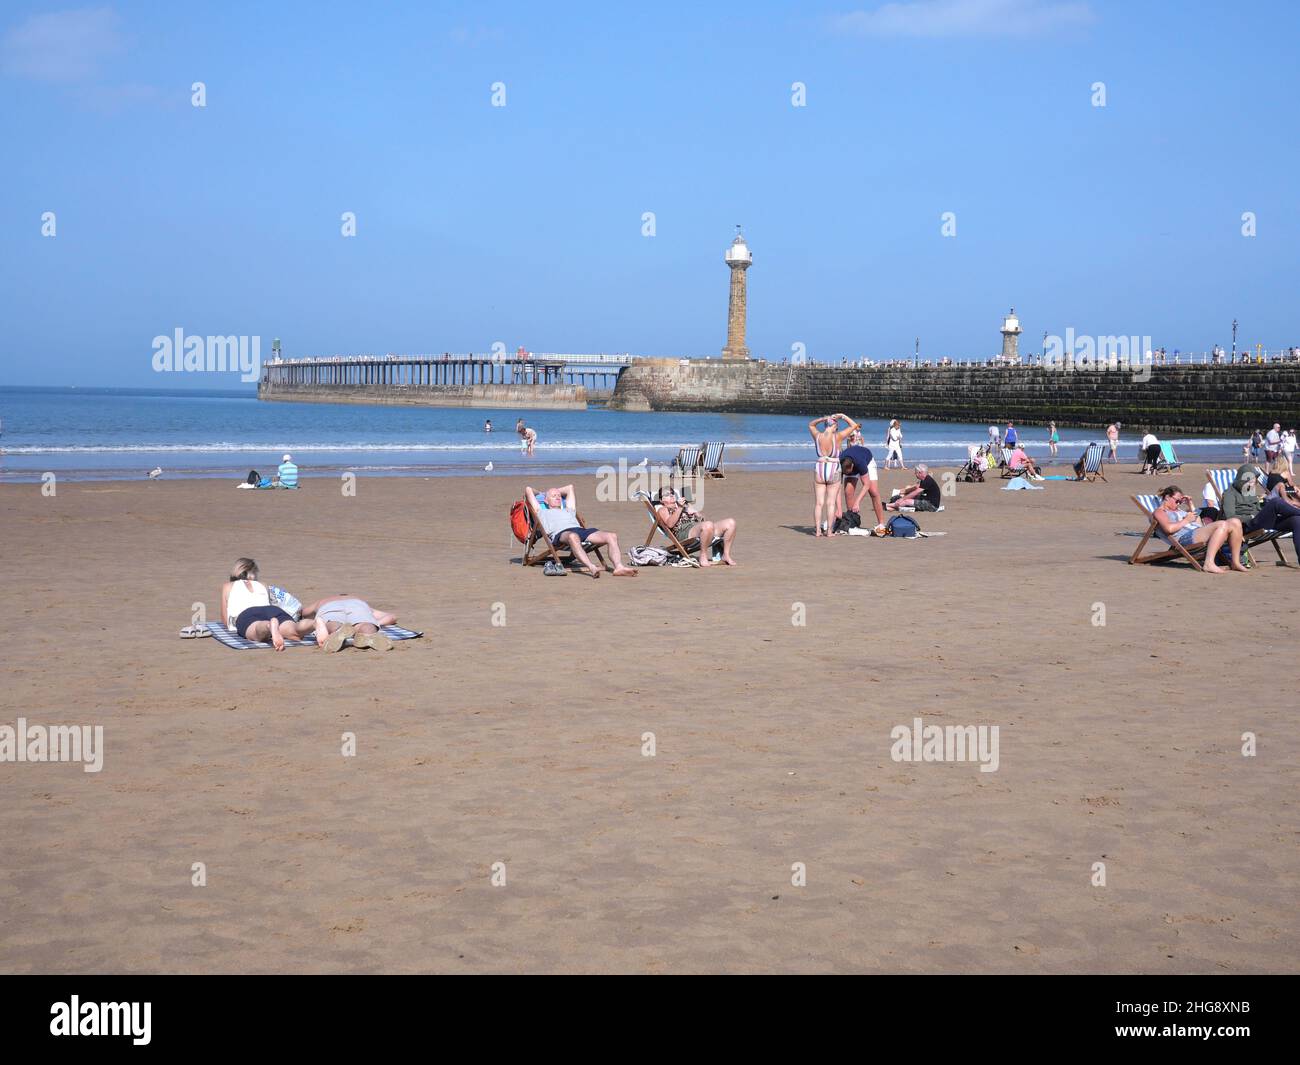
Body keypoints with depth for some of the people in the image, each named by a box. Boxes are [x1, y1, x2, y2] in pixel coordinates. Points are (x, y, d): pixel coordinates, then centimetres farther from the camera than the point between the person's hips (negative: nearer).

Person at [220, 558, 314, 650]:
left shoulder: (227, 586, 33)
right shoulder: (262, 585, 37)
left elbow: (225, 621, 35)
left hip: (246, 615, -2)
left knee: (260, 631, -37)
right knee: (294, 632, -29)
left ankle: (272, 626, -73)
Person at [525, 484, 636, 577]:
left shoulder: (568, 511, 43)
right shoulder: (542, 513, 30)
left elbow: (570, 487, 55)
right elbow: (528, 489, 34)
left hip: (580, 530, 6)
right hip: (560, 534, -5)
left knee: (611, 536, -20)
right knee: (573, 537, -46)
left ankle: (619, 567, -39)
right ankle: (591, 567, -63)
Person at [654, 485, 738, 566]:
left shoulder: (686, 505, 36)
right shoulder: (662, 510, 18)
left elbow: (704, 520, 27)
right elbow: (670, 524, -5)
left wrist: (695, 513, 7)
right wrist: (679, 508, -10)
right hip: (684, 533, -7)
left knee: (730, 522, -12)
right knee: (708, 525, -39)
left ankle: (726, 555, -9)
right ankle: (703, 557, -28)